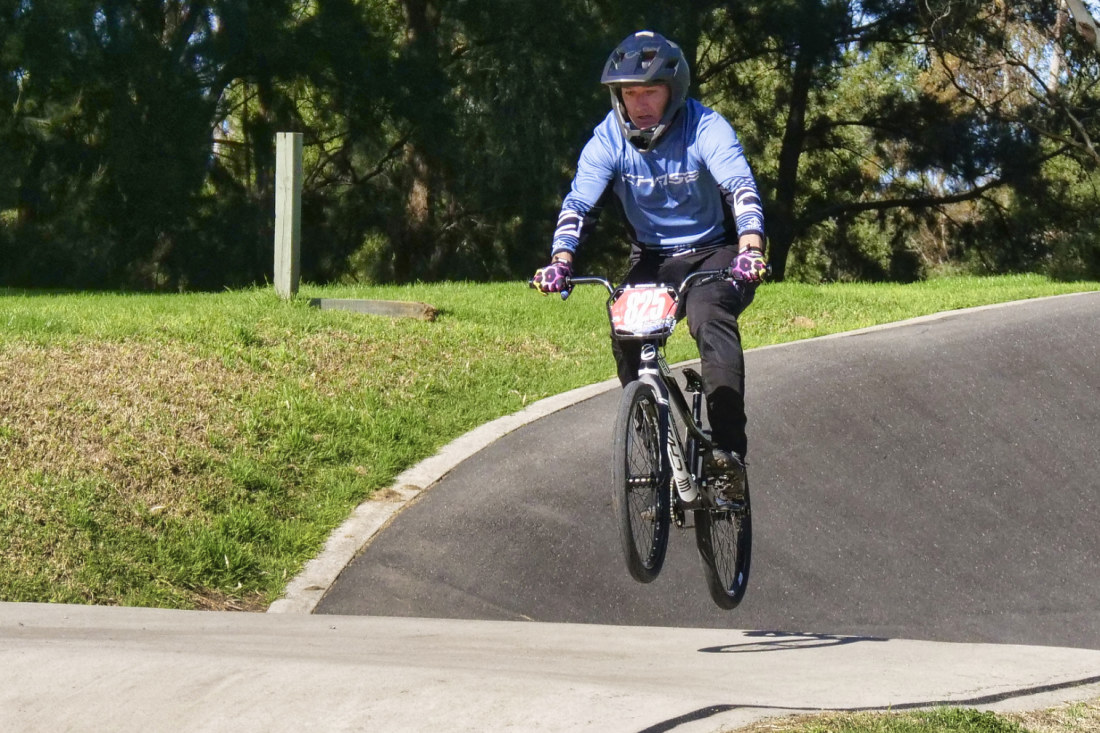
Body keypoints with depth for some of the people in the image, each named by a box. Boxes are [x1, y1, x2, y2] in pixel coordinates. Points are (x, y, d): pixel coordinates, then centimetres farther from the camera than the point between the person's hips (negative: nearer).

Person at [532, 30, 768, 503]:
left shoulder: (705, 128, -18)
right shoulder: (609, 139, -10)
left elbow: (741, 189, -31)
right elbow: (579, 203, -18)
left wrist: (750, 249, -50)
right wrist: (560, 261, -36)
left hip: (714, 254, -3)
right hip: (652, 259, 3)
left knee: (709, 315, -33)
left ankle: (729, 451, -33)